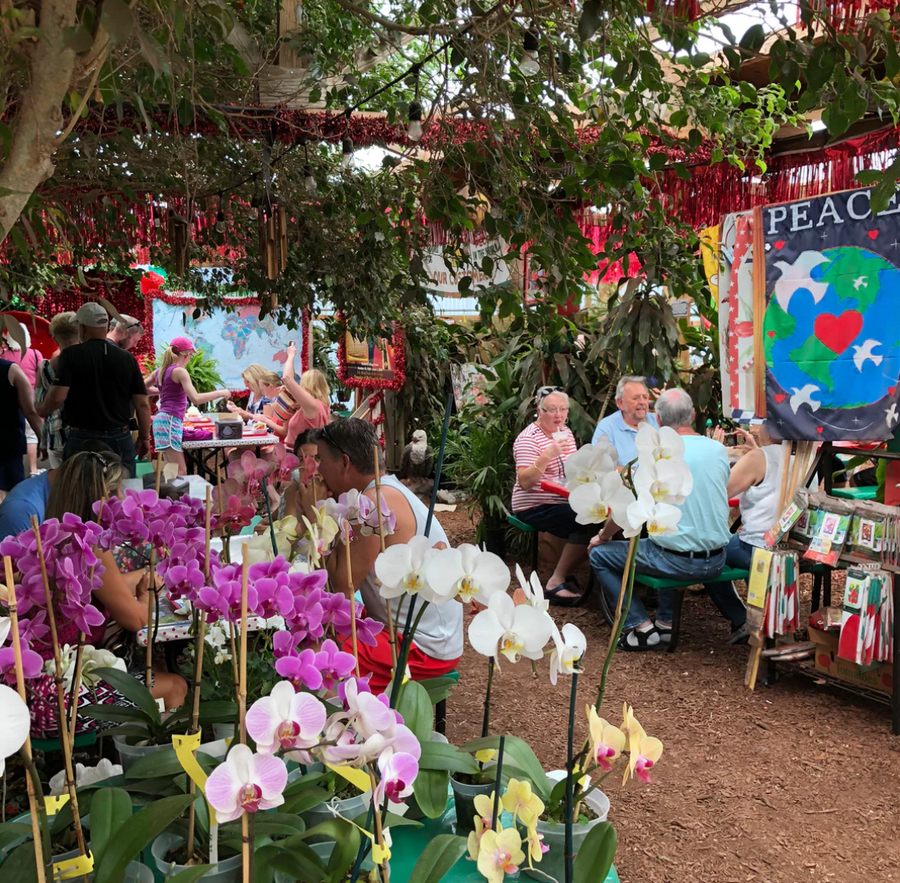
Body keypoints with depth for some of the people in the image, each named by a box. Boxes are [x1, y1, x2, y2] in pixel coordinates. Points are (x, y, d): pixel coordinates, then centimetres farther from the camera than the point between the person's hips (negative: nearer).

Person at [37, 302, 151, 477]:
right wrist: (144, 438, 11)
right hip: (120, 440, 2)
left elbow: (57, 397, -15)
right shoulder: (127, 358, 1)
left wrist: (41, 411, 6)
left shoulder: (71, 355, -6)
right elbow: (142, 404, 0)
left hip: (82, 439, -2)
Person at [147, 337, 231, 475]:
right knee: (180, 472, -12)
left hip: (162, 420, 9)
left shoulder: (160, 371, 15)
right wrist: (220, 393, -10)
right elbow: (195, 399, -20)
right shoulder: (180, 371, -9)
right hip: (170, 421, -9)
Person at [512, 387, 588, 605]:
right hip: (534, 507, -8)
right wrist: (547, 455, -32)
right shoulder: (528, 438, -11)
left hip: (564, 502, 8)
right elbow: (525, 482, -22)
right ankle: (555, 583, -16)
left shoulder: (565, 432, 13)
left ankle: (562, 575, -3)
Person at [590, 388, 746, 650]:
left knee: (599, 555, 12)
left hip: (675, 560, -6)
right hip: (716, 562, 6)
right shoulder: (719, 450, 1)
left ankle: (641, 627, 5)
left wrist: (602, 537, 10)